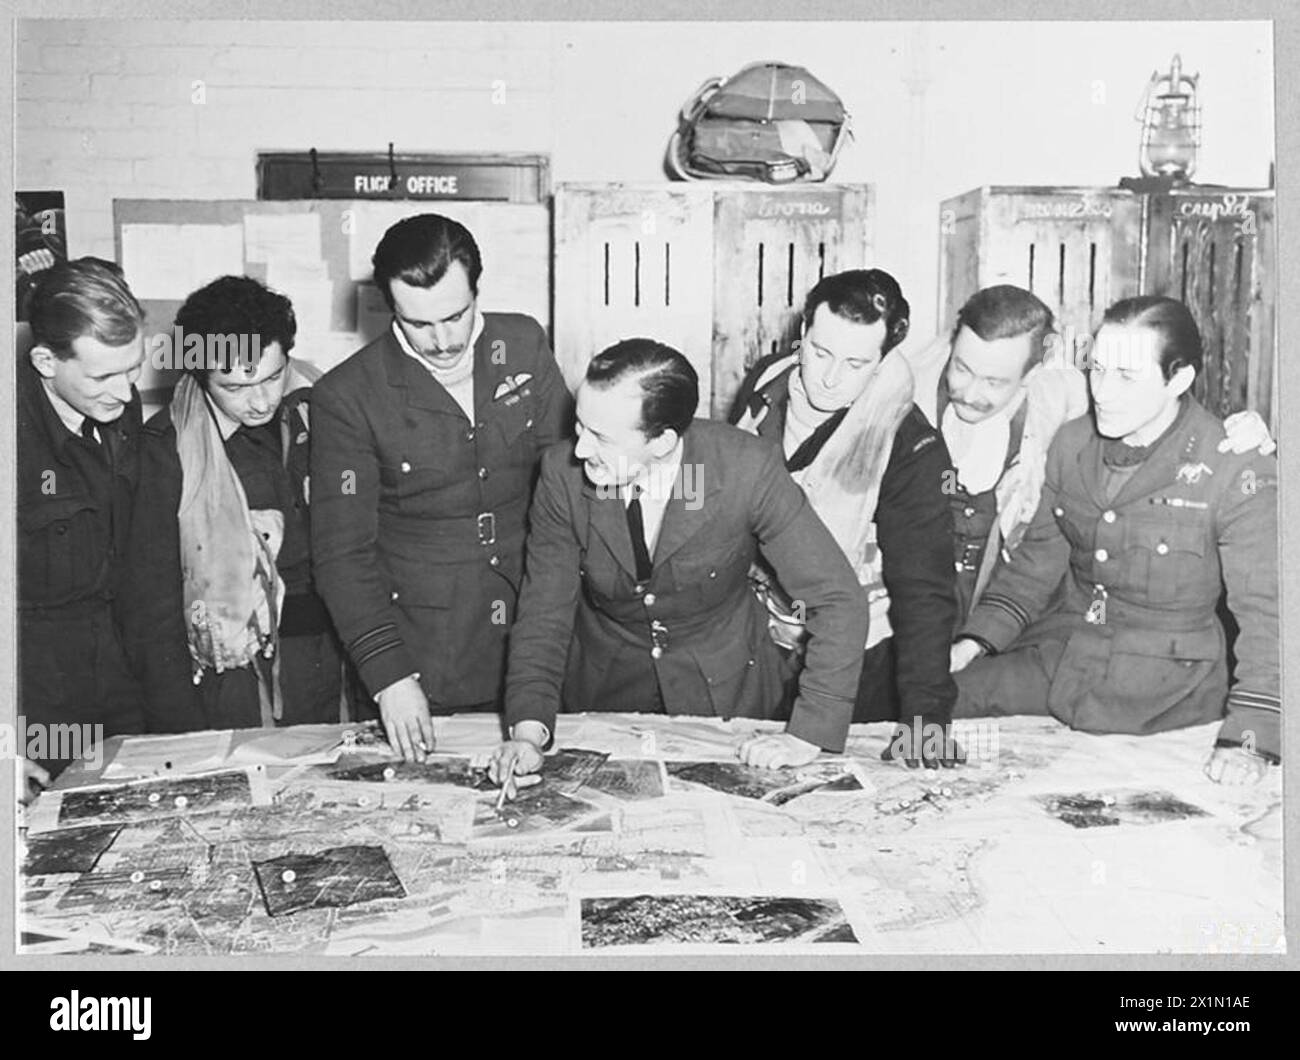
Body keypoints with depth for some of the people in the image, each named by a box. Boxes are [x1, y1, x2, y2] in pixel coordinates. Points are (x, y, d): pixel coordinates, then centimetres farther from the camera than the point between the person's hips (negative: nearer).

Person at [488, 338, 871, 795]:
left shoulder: (746, 468, -23)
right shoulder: (562, 473, -16)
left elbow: (840, 601, -18)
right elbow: (545, 613, -8)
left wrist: (809, 734, -22)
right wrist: (527, 733, -22)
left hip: (725, 693, -1)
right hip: (603, 697, 1)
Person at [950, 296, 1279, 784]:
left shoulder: (1237, 473, -15)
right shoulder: (1072, 443, 2)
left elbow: (1266, 611, -15)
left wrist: (1249, 738, -24)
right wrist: (974, 641, -2)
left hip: (1165, 686, -5)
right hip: (1061, 649, 5)